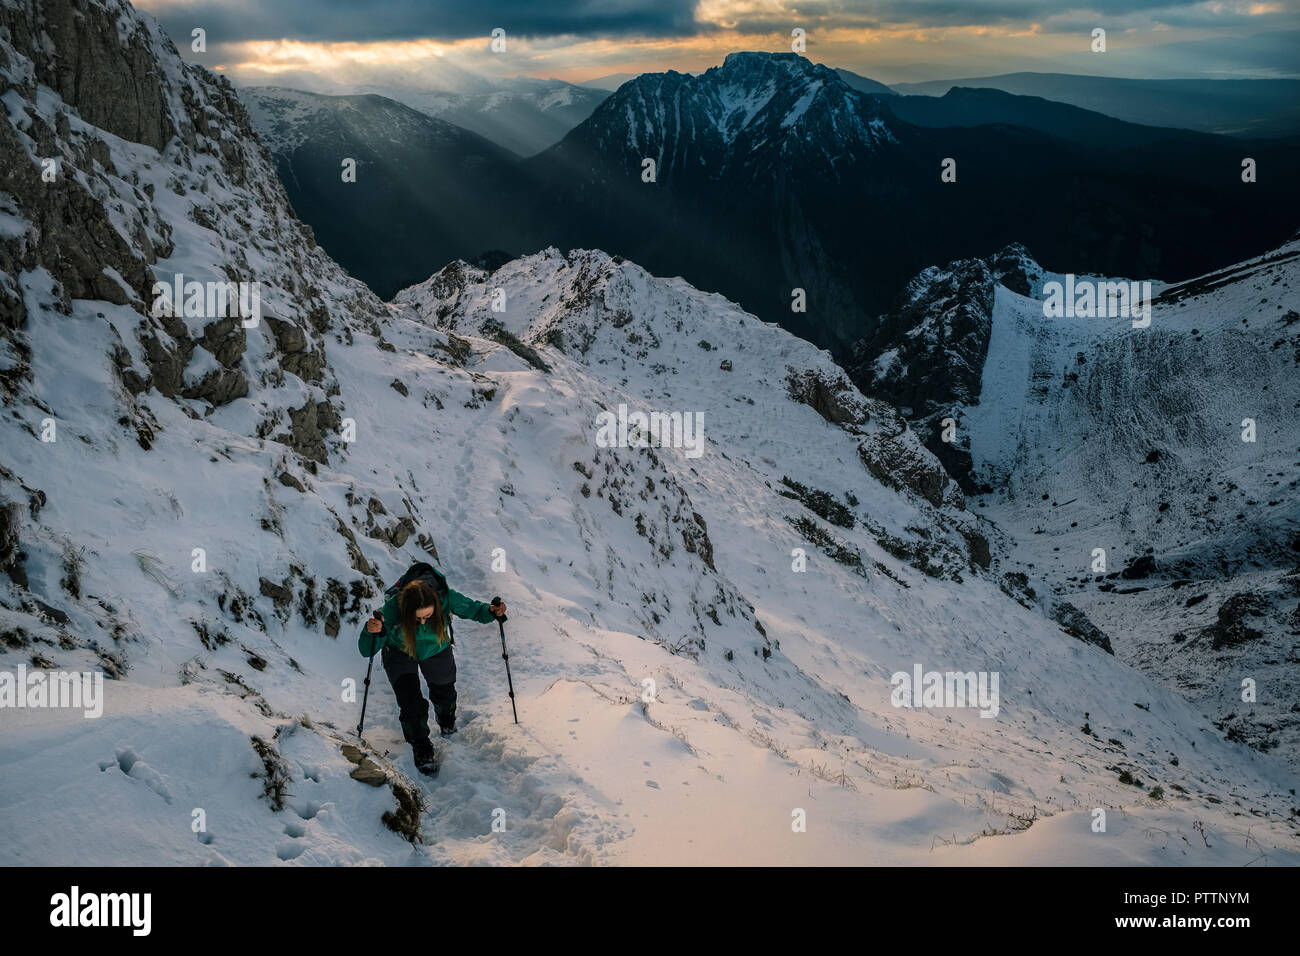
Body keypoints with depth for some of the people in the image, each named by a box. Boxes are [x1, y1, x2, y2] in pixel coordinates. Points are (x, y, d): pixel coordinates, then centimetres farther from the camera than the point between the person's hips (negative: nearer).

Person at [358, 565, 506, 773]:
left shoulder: (445, 598, -37)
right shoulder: (392, 609, -41)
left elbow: (471, 608, -16)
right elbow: (366, 650, -36)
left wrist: (491, 612, -37)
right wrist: (371, 632, -59)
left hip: (436, 649, 2)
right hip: (400, 653, -2)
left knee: (444, 690, 23)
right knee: (411, 704, -13)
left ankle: (446, 719, 60)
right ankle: (421, 748, 15)